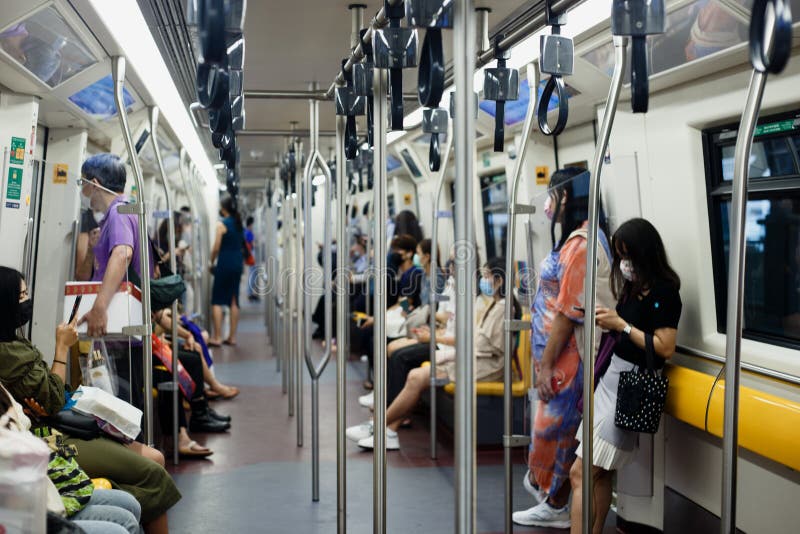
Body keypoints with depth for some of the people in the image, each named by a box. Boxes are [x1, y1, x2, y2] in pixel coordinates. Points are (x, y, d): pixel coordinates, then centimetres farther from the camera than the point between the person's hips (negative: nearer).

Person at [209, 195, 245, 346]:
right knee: (233, 301, 10)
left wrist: (211, 262, 5)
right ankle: (232, 337, 12)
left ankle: (217, 338, -5)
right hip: (238, 263, 7)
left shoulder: (222, 224, -10)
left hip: (225, 264, -7)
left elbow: (216, 248, -9)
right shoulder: (239, 224, 11)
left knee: (217, 301, -2)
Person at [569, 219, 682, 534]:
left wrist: (621, 325, -15)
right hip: (612, 377, 8)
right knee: (600, 473, 10)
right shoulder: (635, 288, 12)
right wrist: (608, 320, 2)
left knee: (581, 473, -10)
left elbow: (665, 348, -18)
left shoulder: (664, 292, -12)